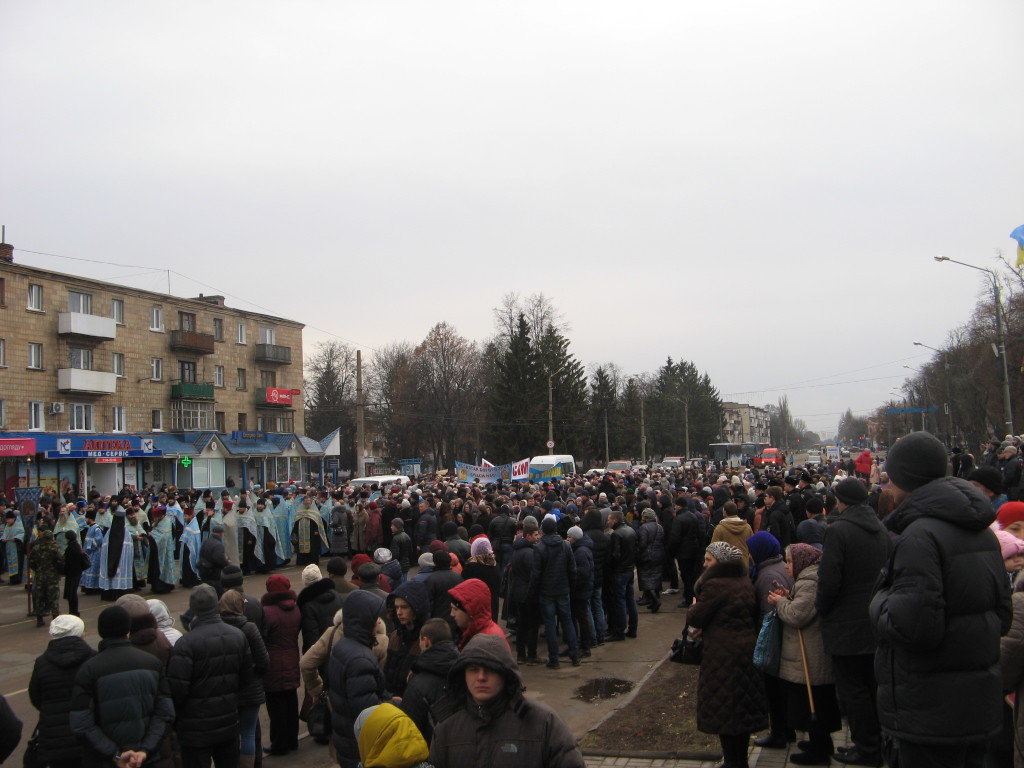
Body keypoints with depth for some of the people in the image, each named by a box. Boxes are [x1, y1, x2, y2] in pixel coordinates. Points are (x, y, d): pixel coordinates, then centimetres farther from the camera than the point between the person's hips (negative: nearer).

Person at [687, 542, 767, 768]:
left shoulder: (715, 585, -17)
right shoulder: (746, 583, 10)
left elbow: (695, 618, -17)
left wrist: (692, 608, 7)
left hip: (723, 657, -9)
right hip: (748, 650, 9)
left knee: (723, 712, 2)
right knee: (743, 708, 16)